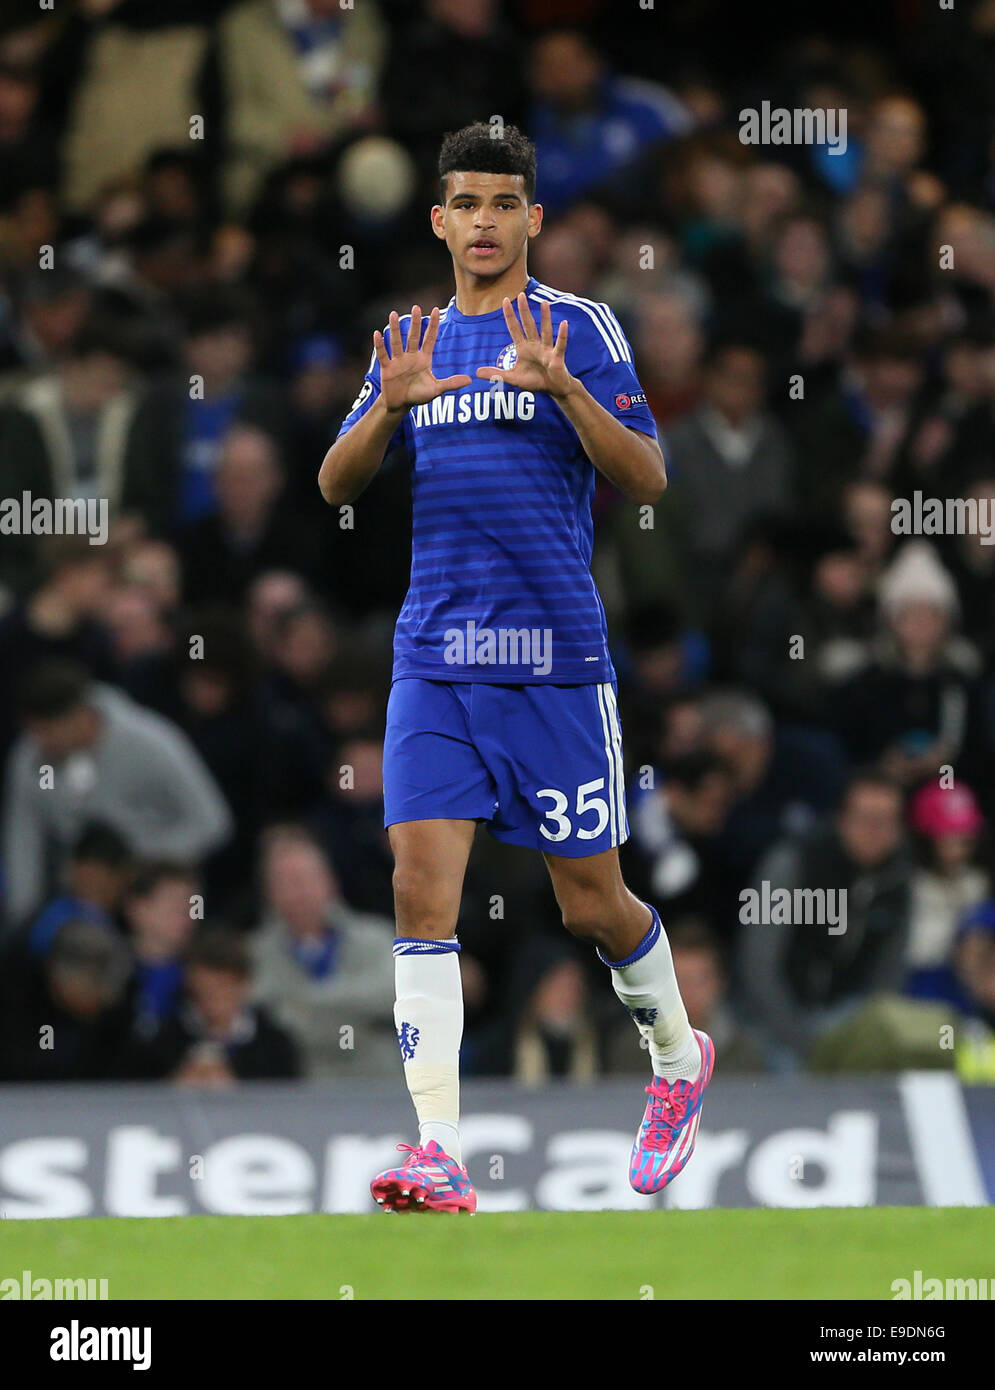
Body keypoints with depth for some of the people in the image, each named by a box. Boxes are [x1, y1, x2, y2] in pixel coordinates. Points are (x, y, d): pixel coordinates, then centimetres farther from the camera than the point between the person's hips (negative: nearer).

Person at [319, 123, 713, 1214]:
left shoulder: (579, 330, -1)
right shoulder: (415, 341, 13)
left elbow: (647, 479, -9)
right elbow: (335, 485, 8)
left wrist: (563, 389, -24)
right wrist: (390, 405, -12)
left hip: (554, 661, -3)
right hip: (434, 662, 3)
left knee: (592, 908, 5)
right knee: (422, 889, -11)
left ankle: (679, 1059, 34)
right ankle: (439, 1152, -15)